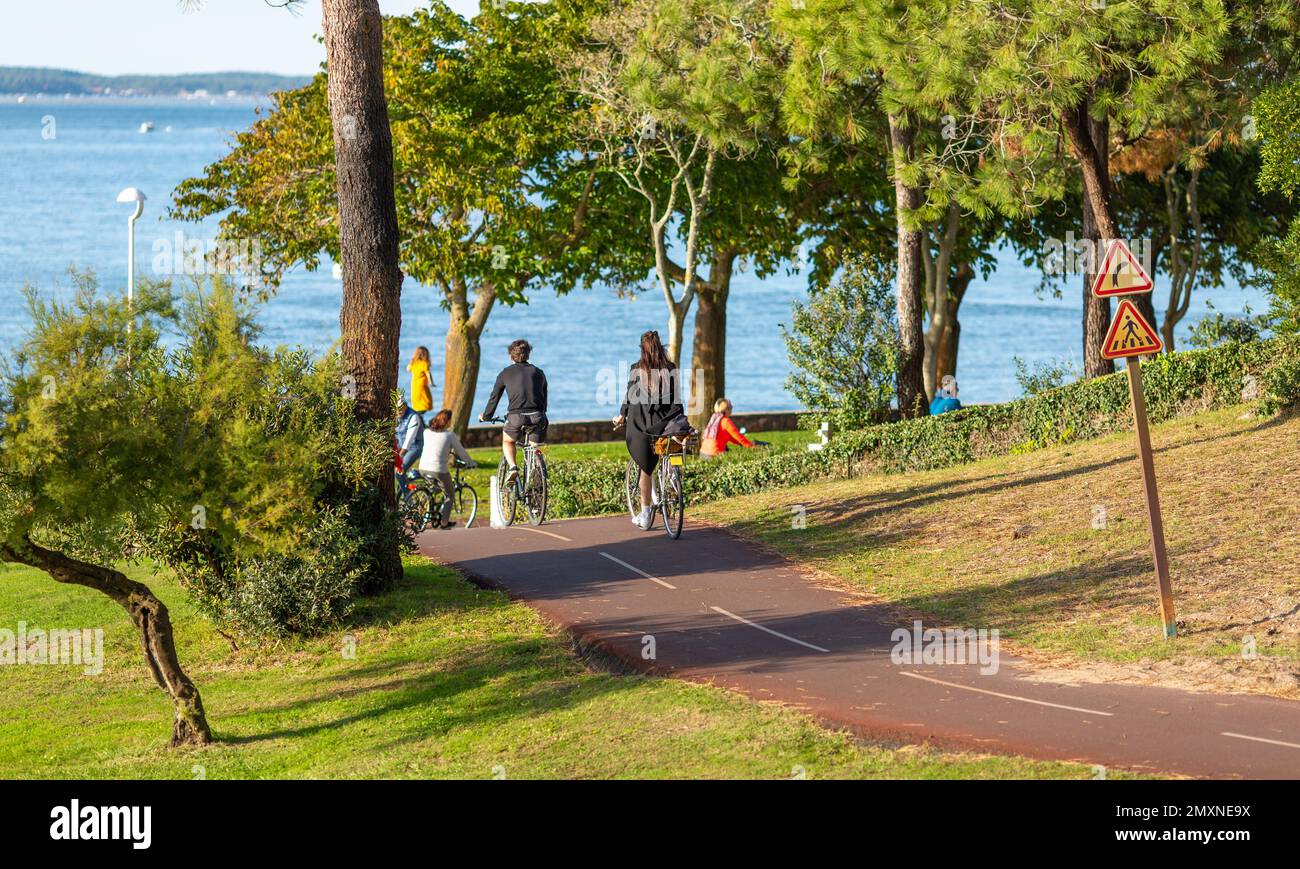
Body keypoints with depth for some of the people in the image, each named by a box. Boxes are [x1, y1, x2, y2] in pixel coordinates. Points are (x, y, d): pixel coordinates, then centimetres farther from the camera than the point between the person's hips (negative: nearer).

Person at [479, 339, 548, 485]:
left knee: (507, 441, 25)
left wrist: (485, 416, 33)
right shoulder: (538, 372, 19)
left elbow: (494, 397, 18)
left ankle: (513, 467, -1)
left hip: (516, 417, -2)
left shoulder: (506, 373, 12)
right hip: (537, 417, 2)